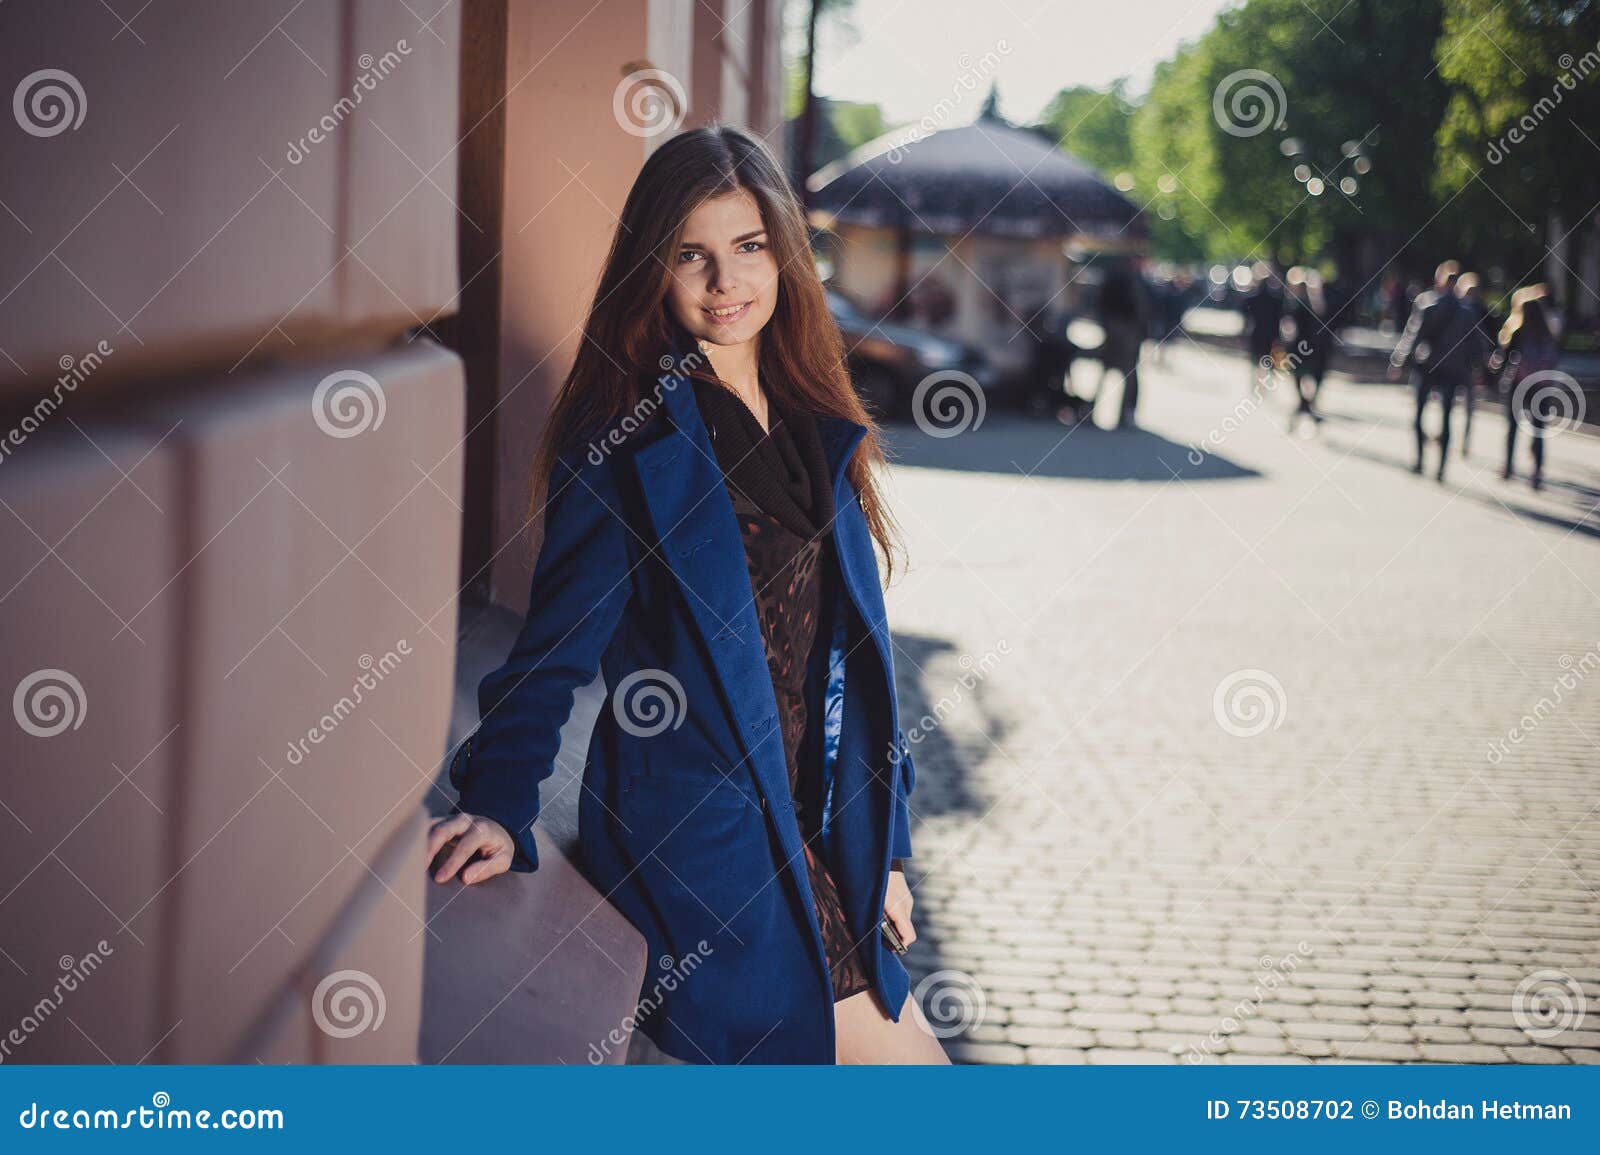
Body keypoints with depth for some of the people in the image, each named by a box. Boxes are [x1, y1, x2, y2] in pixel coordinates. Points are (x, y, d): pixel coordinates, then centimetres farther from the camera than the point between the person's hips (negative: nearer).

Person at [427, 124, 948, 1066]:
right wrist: (500, 811, -20)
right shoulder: (628, 441, -9)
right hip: (693, 836, -7)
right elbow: (556, 649, -7)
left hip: (815, 826, 7)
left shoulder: (818, 428, 11)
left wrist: (883, 847, 15)